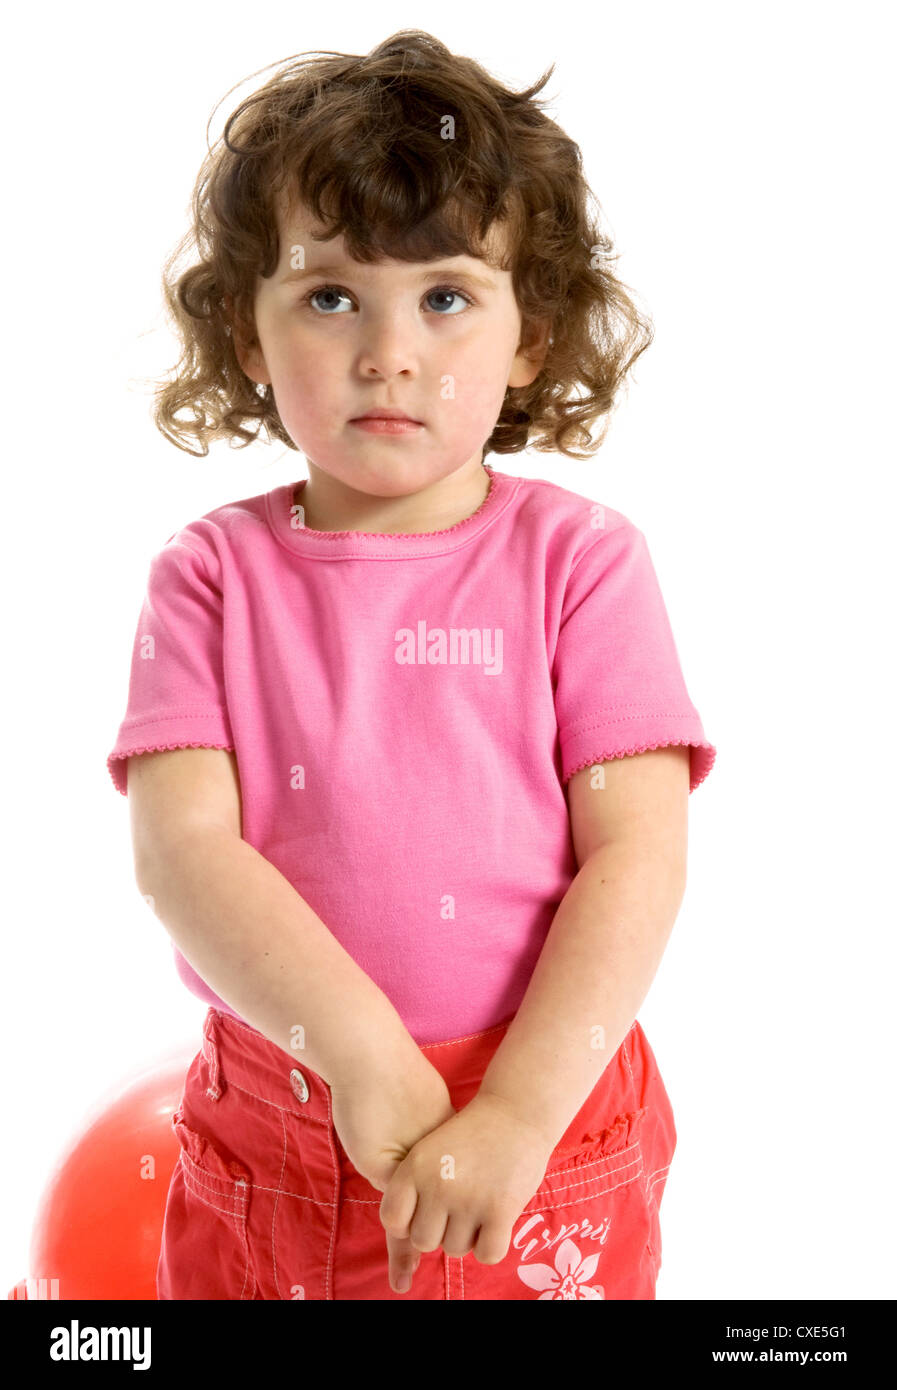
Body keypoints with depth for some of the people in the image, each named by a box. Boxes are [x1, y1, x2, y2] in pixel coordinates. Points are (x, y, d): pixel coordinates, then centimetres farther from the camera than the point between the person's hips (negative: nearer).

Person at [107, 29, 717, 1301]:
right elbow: (180, 847, -12)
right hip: (273, 1143, 2)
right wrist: (363, 1052, -23)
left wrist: (518, 1111, -20)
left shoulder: (579, 558, -8)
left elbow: (637, 857, -12)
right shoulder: (215, 573, -4)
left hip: (543, 1123, -1)